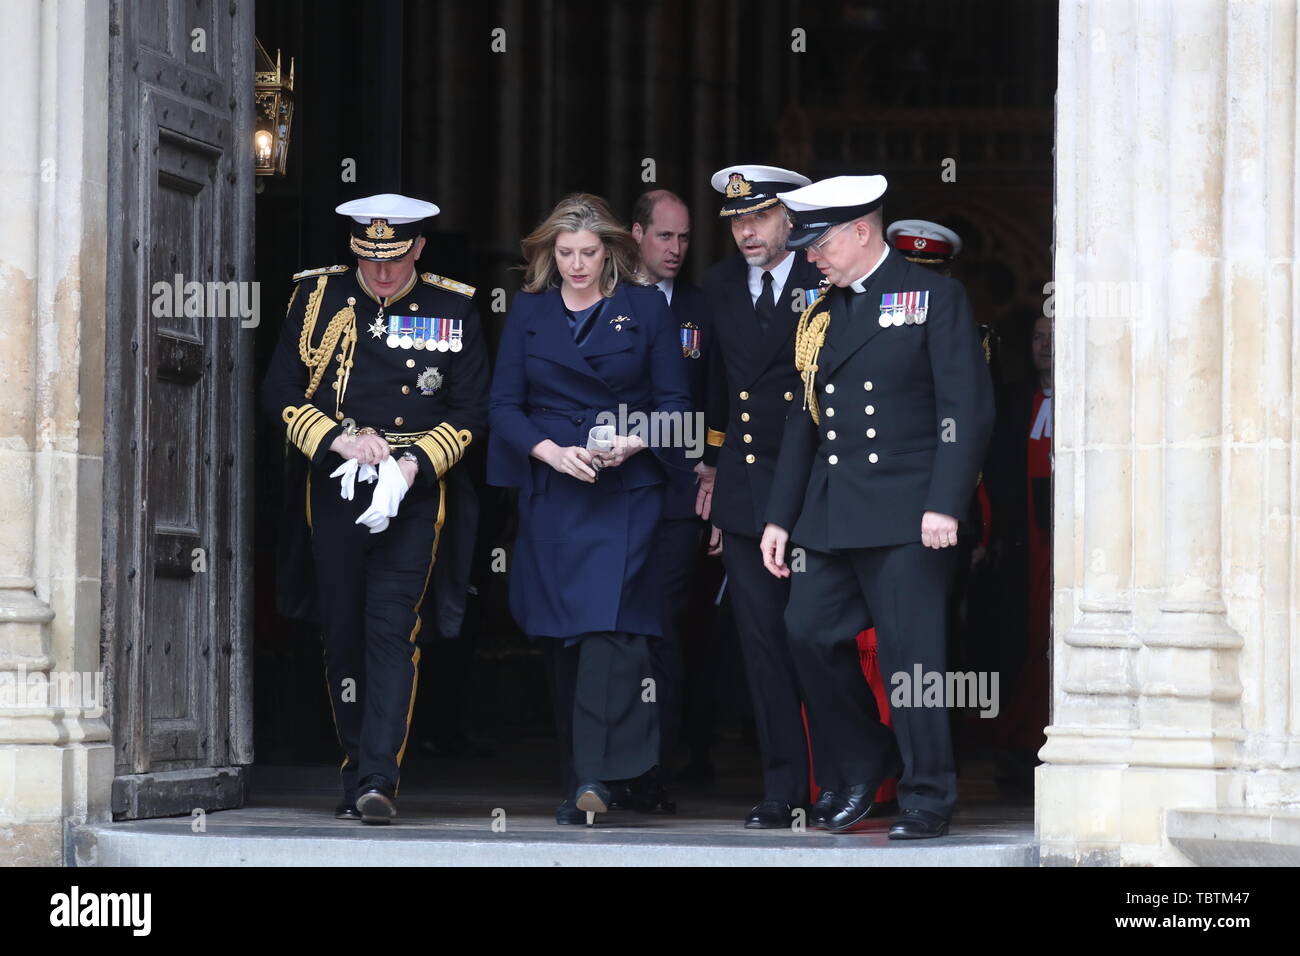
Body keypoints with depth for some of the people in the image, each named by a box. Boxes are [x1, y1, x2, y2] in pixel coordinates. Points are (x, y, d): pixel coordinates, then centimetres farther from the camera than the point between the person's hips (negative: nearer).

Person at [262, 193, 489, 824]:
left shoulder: (453, 310, 4)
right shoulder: (318, 298, 5)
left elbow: (470, 414, 5)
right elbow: (279, 393, 4)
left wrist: (416, 461, -11)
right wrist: (339, 439, -11)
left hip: (413, 495, -2)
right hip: (333, 494, 2)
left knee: (392, 630, -13)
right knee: (342, 635, 6)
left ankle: (377, 781, -17)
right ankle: (356, 782, 16)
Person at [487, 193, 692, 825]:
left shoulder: (645, 309, 6)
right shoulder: (528, 311, 11)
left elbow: (673, 402, 6)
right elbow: (503, 405, 7)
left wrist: (633, 443, -13)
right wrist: (552, 452, -10)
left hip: (624, 491, -3)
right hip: (550, 490, 3)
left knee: (607, 623, -17)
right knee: (560, 636, 3)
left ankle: (596, 774, -24)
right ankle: (576, 783, 9)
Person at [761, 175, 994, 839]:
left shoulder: (933, 299, -1)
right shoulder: (820, 315, 17)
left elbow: (967, 407, -7)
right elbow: (803, 419, 20)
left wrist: (944, 504, -15)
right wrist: (780, 517, 14)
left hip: (906, 514, -6)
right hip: (830, 519, 6)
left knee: (910, 652, -6)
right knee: (810, 634, 0)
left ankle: (927, 798, 4)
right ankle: (862, 765, 19)